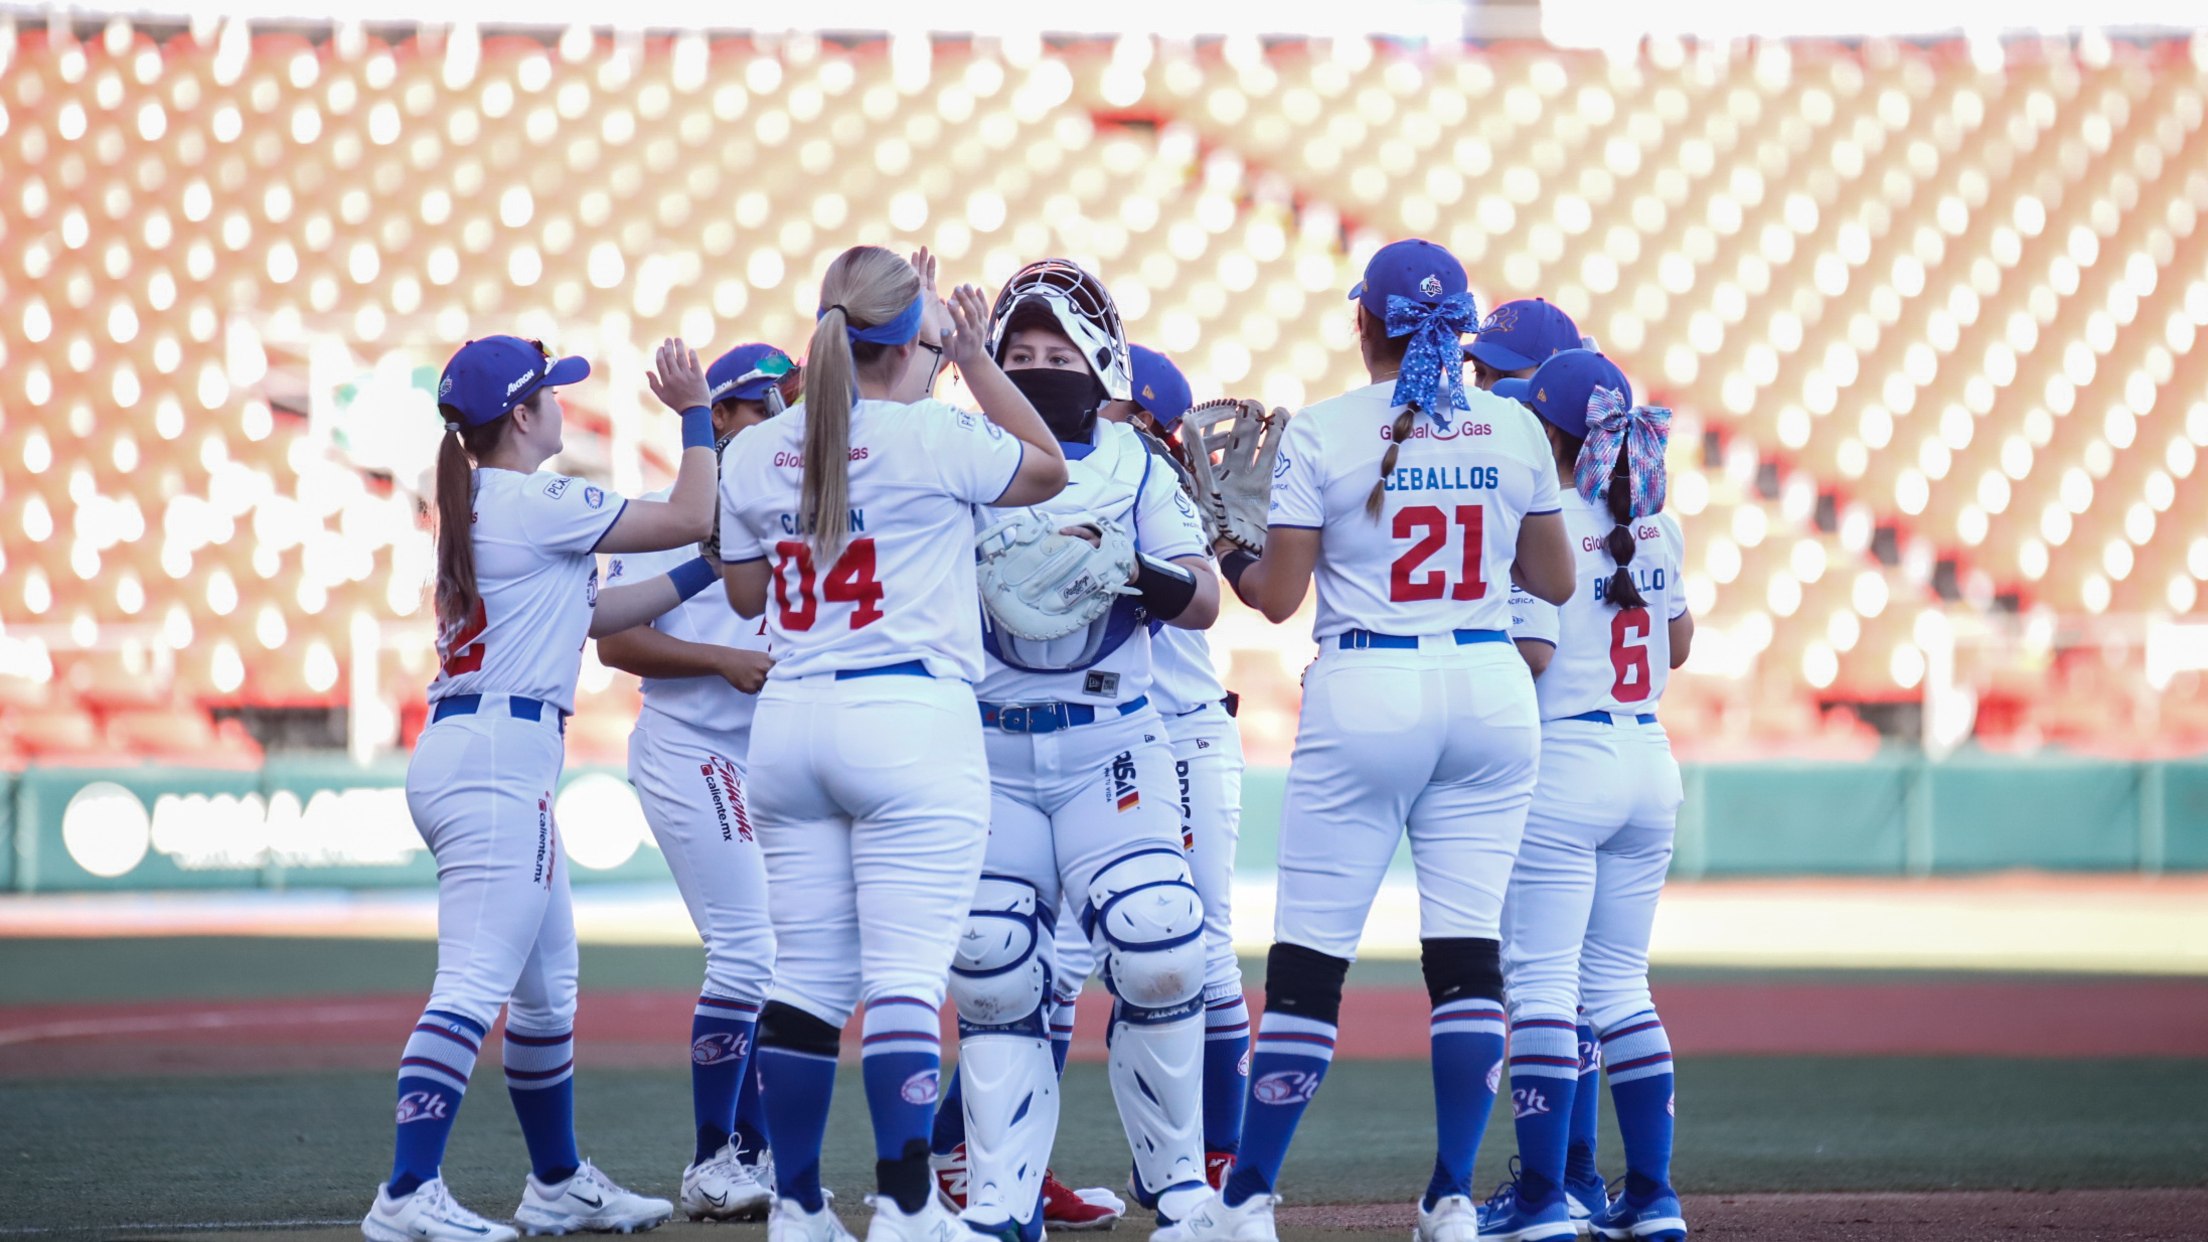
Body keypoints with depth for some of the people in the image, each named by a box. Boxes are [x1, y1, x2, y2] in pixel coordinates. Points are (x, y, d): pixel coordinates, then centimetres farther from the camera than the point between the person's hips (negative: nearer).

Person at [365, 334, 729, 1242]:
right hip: (500, 760, -10)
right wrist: (695, 413, 7)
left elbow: (588, 613, 24)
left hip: (460, 754, 10)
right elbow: (689, 517, -6)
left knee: (547, 987, 19)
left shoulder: (475, 508, 18)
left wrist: (708, 573, 25)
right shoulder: (539, 503, -10)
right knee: (476, 982, -15)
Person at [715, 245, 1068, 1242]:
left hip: (789, 721, 5)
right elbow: (1049, 468, 9)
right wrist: (973, 358, 15)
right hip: (912, 720, -5)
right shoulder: (932, 438, -9)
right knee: (904, 975, -6)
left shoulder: (755, 454, 5)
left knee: (806, 976, 10)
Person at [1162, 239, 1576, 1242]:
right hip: (1490, 690, 3)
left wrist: (1225, 548, 15)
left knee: (1309, 954, 0)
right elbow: (1554, 583, 11)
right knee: (1468, 944, 4)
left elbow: (1277, 596, -4)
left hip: (1365, 695, -3)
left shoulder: (1321, 434, -5)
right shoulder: (1513, 431, 5)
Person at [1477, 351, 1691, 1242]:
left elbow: (1529, 654, -19)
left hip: (1562, 762, -7)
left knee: (1540, 979, -4)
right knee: (1619, 984, 13)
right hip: (1649, 760, 7)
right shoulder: (1654, 529, 9)